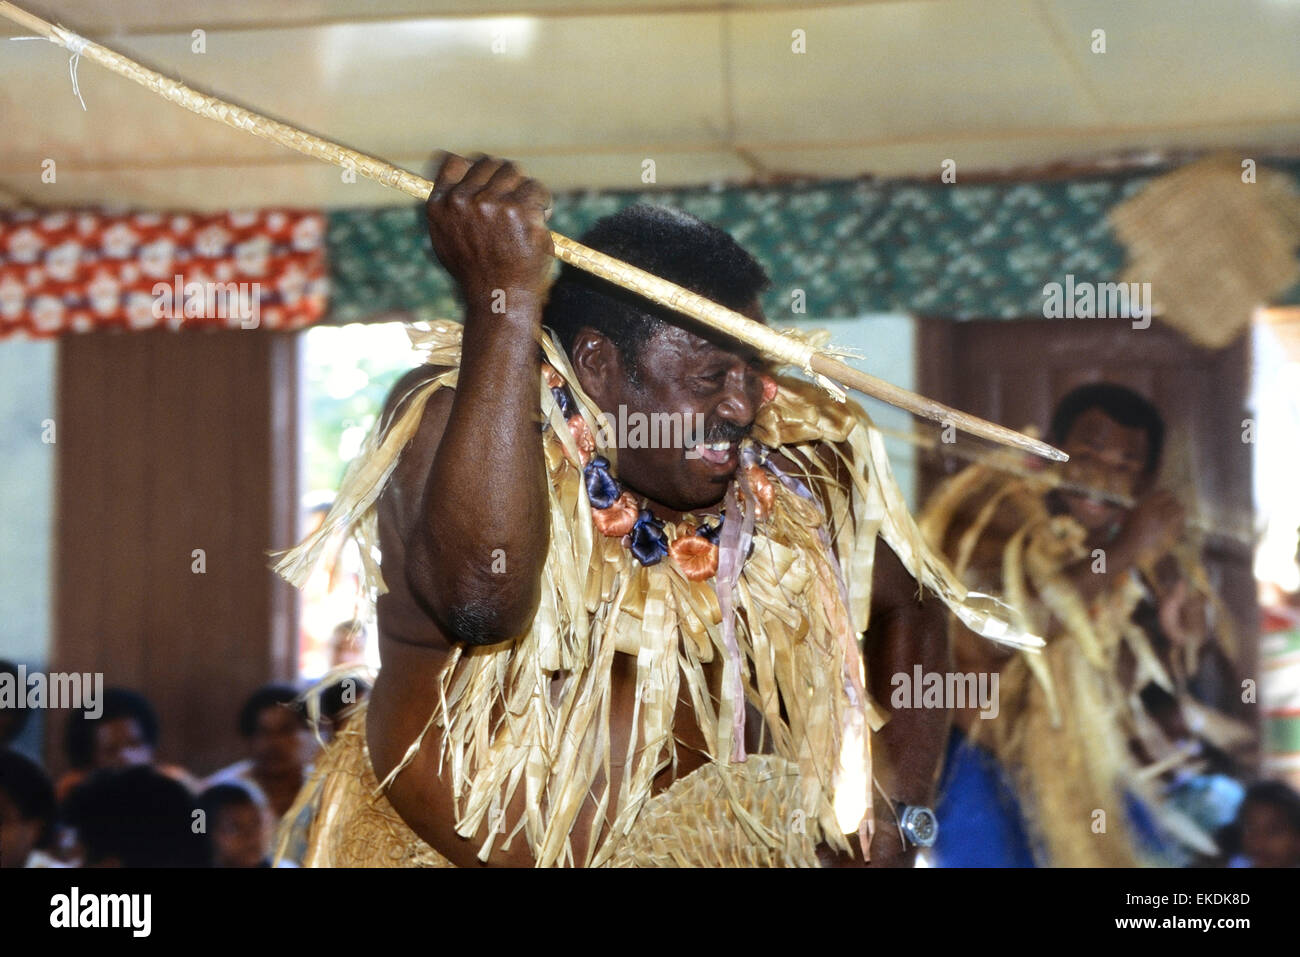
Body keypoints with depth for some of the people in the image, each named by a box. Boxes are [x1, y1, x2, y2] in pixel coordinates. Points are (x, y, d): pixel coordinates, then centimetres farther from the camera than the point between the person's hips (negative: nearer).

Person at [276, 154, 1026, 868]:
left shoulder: (789, 468, -2)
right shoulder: (450, 416, -12)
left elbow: (906, 606, 14)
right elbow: (480, 598, -32)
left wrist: (895, 814, 2)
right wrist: (505, 300, -35)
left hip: (695, 846, 2)